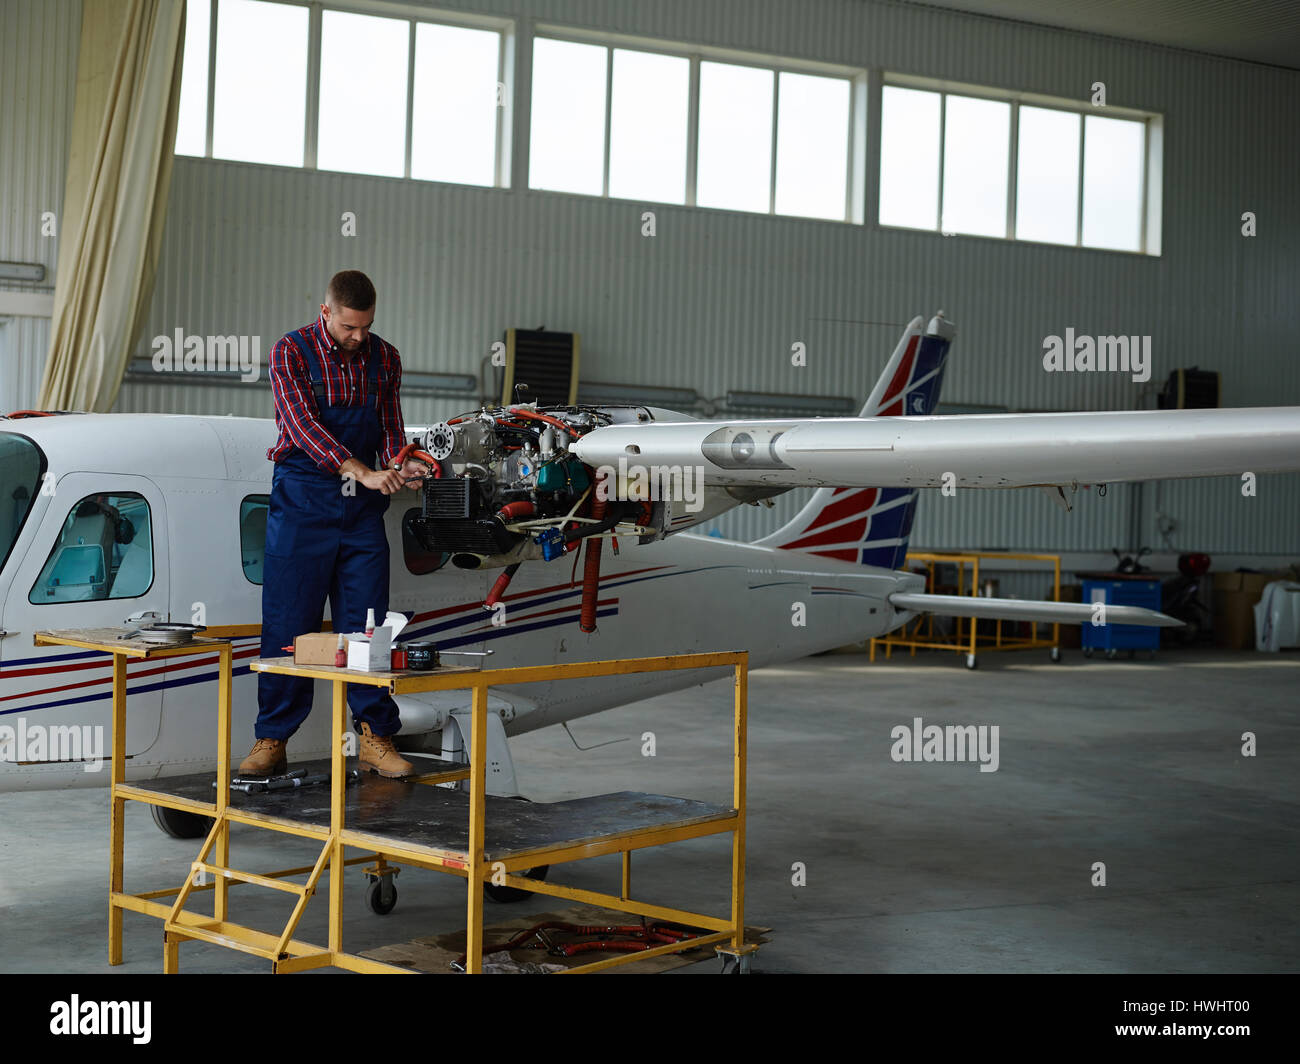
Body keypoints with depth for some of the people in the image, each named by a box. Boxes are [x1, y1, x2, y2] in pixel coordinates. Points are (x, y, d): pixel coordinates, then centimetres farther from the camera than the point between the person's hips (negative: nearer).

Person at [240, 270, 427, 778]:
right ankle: (271, 741, 9)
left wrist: (400, 467, -9)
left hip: (362, 508, 3)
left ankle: (375, 737, 9)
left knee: (366, 623, 3)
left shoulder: (384, 358, 9)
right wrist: (362, 471, -29)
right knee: (287, 624, 0)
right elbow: (303, 424, -18)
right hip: (302, 503, -3)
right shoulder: (292, 352, -5)